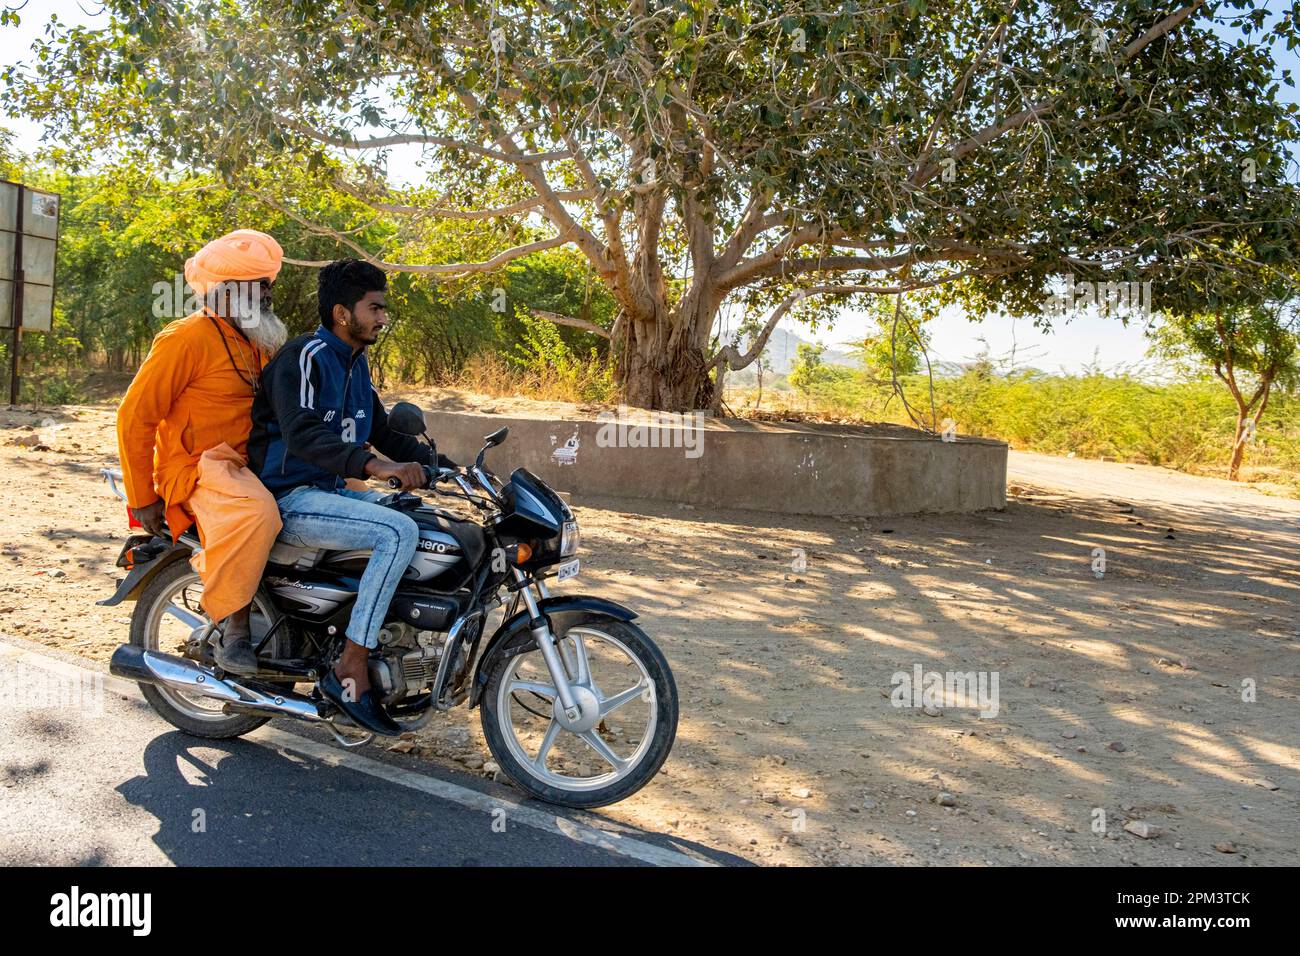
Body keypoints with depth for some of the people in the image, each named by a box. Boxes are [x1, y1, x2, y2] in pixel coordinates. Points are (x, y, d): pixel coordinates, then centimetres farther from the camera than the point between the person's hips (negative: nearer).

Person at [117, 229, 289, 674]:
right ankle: (231, 626, -24)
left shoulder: (257, 343, 17)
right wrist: (141, 498, -11)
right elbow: (134, 416, -11)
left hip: (248, 463, 9)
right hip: (199, 465, -9)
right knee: (256, 512, -39)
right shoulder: (187, 338, -10)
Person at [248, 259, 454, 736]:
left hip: (330, 491, 10)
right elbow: (301, 433, -29)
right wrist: (373, 465, -42)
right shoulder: (305, 355, -13)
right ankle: (349, 670, -24)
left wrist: (442, 464, 6)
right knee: (400, 532, -28)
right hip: (289, 498, -10)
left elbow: (382, 433, 20)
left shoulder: (354, 363, 15)